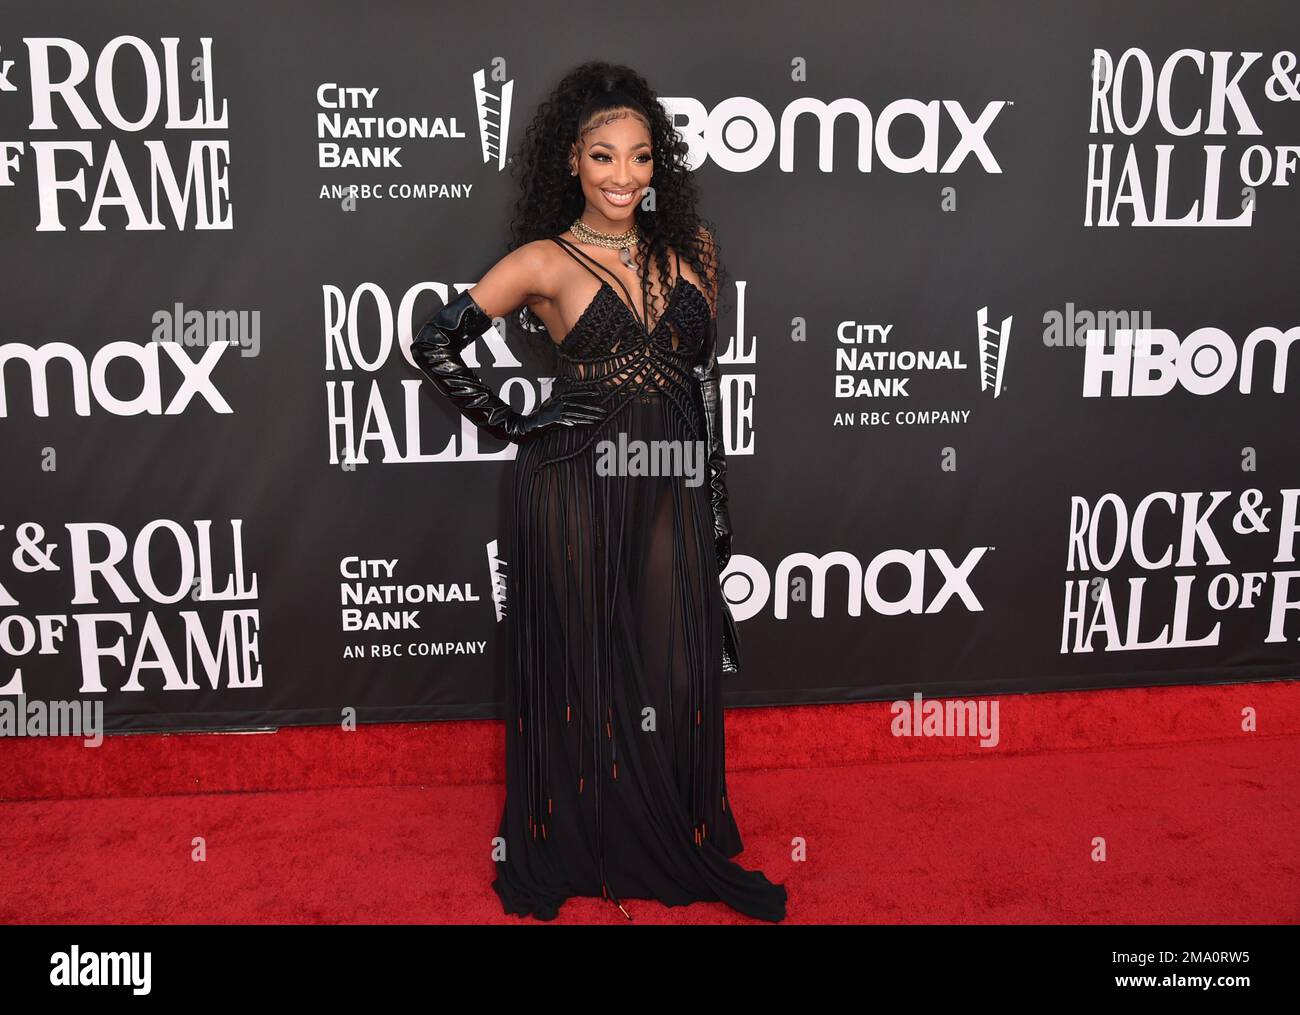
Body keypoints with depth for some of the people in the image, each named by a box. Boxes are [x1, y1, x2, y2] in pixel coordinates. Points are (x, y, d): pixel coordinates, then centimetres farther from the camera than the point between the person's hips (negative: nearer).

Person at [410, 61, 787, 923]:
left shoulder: (690, 248, 9)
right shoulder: (545, 261, -2)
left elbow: (706, 376, 11)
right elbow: (436, 344, -3)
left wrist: (717, 496, 9)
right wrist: (513, 427, -4)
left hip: (674, 488, 3)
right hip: (576, 488, -3)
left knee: (676, 674, 7)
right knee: (583, 672, 8)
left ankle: (676, 849, 28)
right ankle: (576, 851, 29)